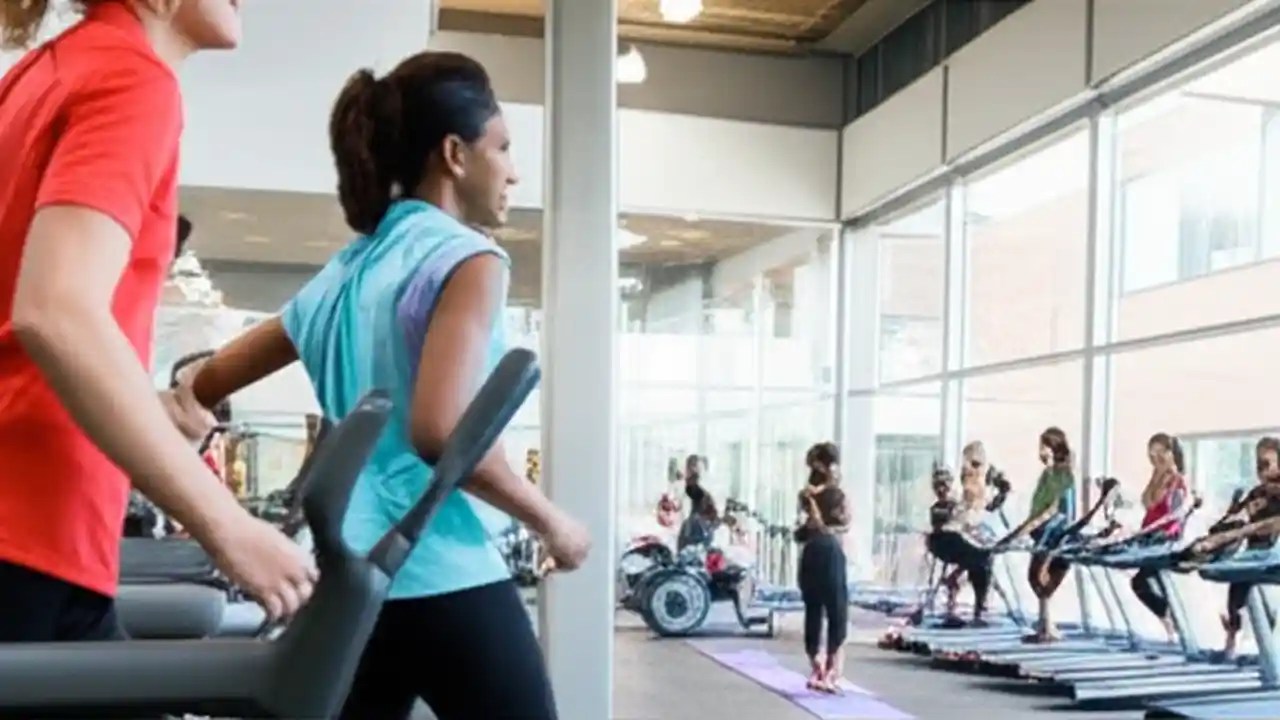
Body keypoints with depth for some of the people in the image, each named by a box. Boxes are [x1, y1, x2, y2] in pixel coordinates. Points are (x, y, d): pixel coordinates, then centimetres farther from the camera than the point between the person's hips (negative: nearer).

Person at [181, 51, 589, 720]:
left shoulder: (340, 275, 15)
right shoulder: (466, 260, -8)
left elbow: (209, 381, 20)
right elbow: (442, 431, -21)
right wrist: (550, 522, -10)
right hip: (443, 579, -8)